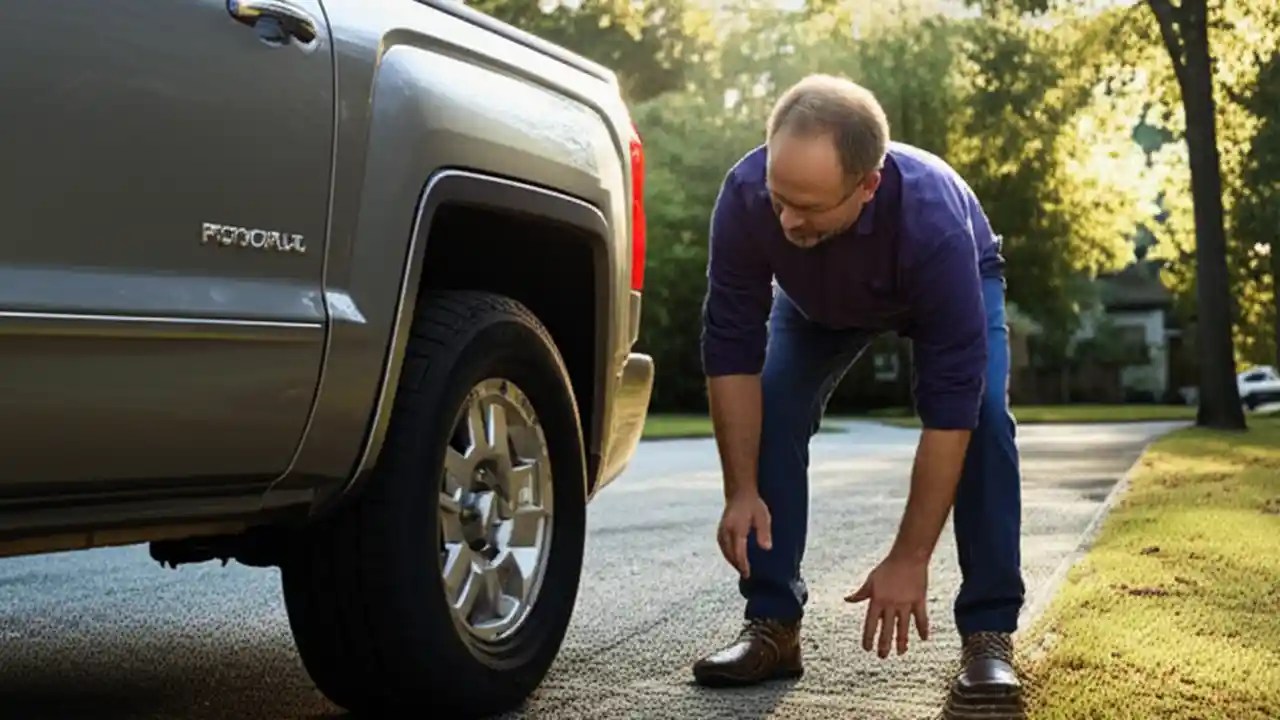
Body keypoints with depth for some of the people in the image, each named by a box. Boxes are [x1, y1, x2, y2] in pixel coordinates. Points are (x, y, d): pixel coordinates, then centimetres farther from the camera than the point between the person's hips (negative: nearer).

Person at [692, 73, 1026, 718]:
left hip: (955, 283, -2)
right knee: (770, 413, -16)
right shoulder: (745, 195, -37)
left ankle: (989, 635, -16)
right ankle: (773, 624, -6)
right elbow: (732, 350, -27)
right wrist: (741, 491, -29)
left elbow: (950, 406, -41)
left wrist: (910, 560, -39)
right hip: (819, 300, 3)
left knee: (984, 416, -25)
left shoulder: (934, 219, -45)